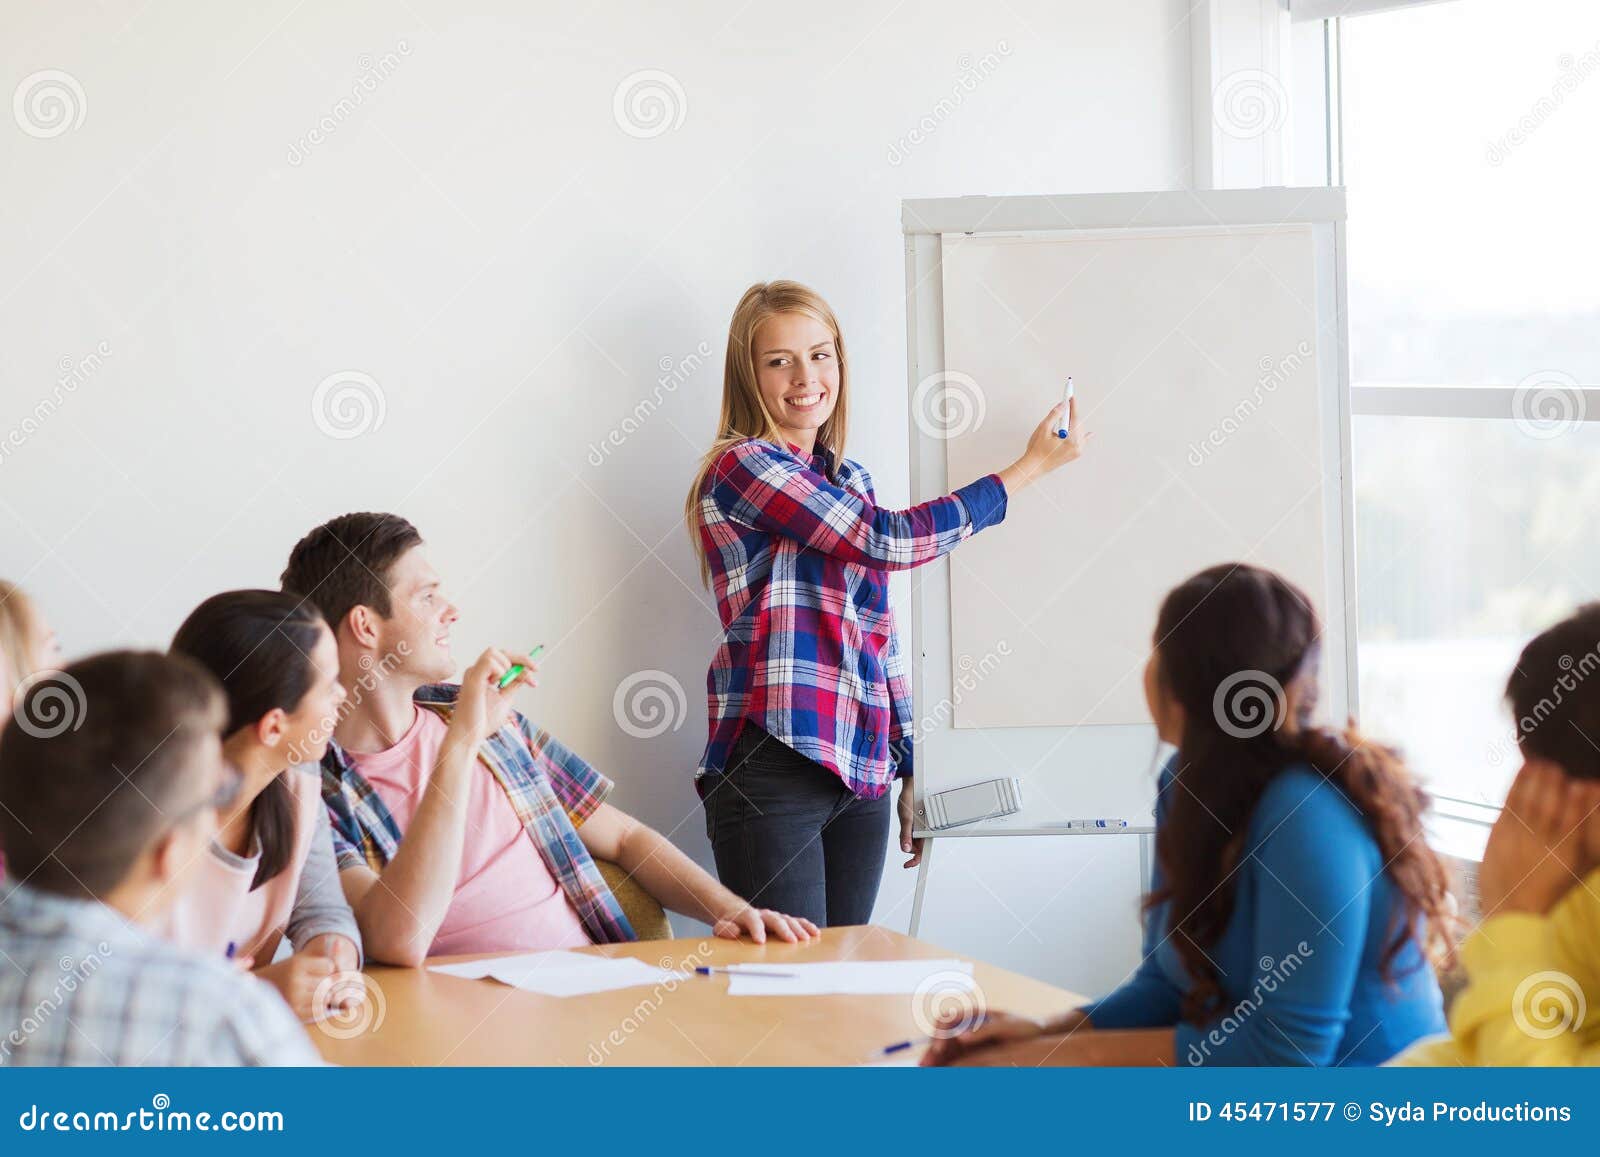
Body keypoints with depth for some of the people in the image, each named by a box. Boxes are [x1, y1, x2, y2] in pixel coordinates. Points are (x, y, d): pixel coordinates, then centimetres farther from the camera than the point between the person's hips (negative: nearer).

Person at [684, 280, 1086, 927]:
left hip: (863, 776, 7)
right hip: (773, 768, -7)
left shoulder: (850, 482, 20)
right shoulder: (742, 467, -4)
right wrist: (1031, 466, -1)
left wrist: (907, 768, 21)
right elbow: (893, 541, -10)